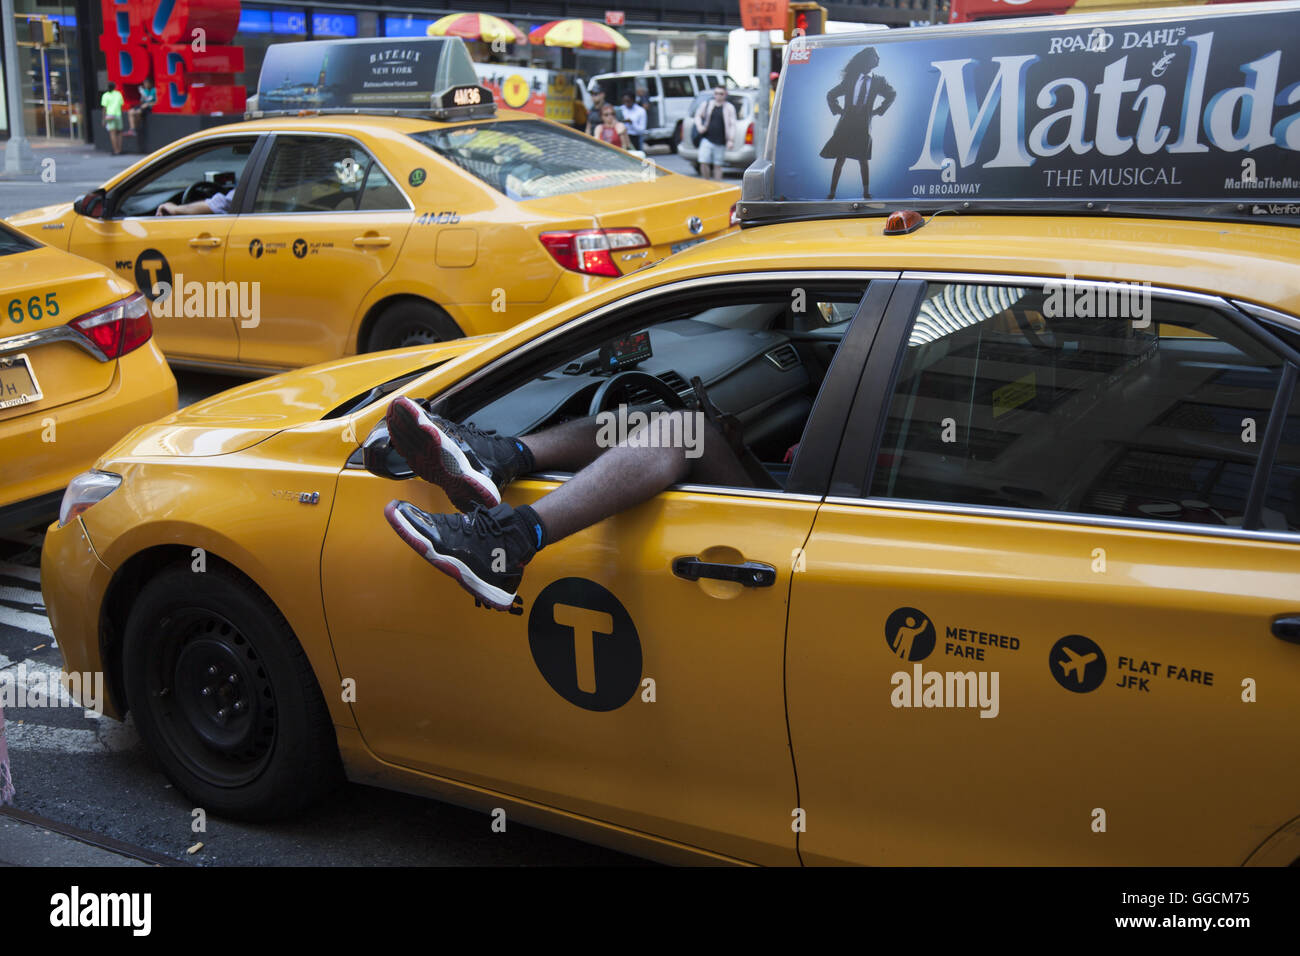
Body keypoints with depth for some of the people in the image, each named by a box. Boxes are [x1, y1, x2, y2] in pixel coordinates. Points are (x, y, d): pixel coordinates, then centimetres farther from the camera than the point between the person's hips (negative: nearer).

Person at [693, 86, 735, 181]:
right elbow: (698, 116, 21)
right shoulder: (706, 105, 7)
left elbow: (732, 125, 0)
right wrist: (699, 126, 1)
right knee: (704, 163, -10)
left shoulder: (729, 108, 4)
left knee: (718, 166, 3)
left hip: (720, 142, -1)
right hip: (707, 140, 1)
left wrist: (731, 140, -9)